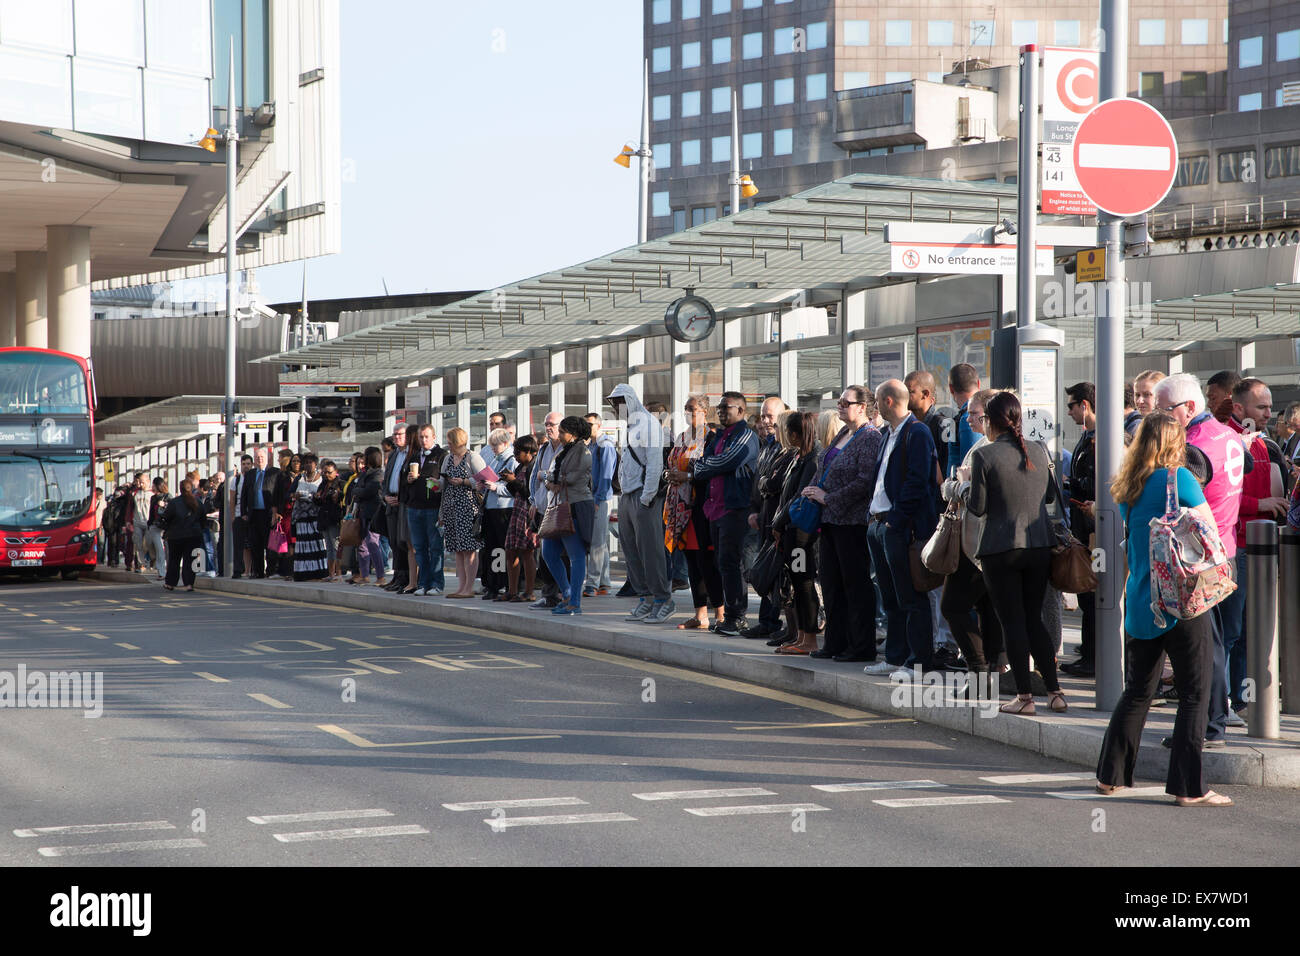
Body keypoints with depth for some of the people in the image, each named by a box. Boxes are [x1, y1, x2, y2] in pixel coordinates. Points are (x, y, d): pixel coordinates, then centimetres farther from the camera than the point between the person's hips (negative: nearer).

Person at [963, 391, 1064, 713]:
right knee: (1034, 619, 14)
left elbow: (977, 507, -9)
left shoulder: (984, 455, -11)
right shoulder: (1038, 451, 5)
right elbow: (1050, 495, 15)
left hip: (1001, 548, -5)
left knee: (1012, 621, 1)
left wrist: (967, 481, 9)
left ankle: (1024, 695, -1)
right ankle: (1054, 691, 9)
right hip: (1040, 545, 5)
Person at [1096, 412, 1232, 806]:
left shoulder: (1129, 487, 9)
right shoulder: (1178, 479, -10)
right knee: (1194, 693, -1)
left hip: (1141, 606, 7)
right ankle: (1189, 787, -3)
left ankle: (1110, 775, 20)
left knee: (1137, 692, 16)